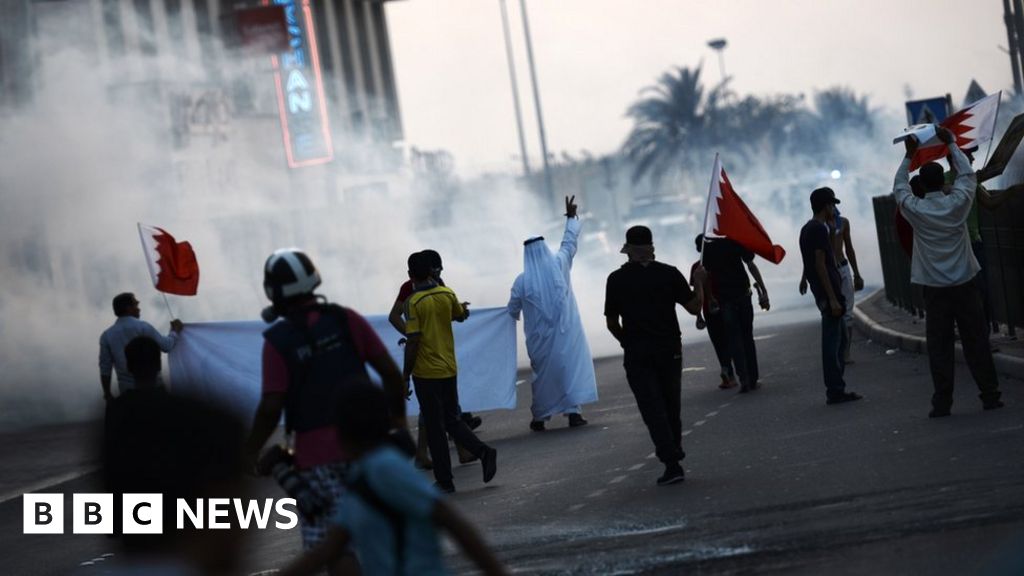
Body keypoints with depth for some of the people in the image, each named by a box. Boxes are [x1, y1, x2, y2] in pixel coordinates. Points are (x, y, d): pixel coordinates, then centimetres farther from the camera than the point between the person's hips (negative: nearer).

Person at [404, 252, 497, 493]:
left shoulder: (413, 302, -15)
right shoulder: (447, 294, 1)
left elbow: (412, 341, -17)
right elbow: (461, 316, 21)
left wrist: (405, 374, -8)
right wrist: (463, 308, 44)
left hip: (426, 373, -5)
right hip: (449, 369, 5)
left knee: (435, 428, 3)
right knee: (452, 420, 19)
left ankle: (444, 481, 8)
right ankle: (483, 452, -1)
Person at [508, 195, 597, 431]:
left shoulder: (522, 280, -4)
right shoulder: (559, 265, -2)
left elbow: (512, 311, 5)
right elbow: (570, 242, 13)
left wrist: (515, 314, 29)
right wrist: (571, 217, 27)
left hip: (540, 337, 0)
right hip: (565, 332, 0)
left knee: (543, 372, 10)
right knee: (571, 365, 2)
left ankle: (540, 417, 15)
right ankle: (573, 411, -9)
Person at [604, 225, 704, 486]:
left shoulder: (616, 279, -4)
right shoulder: (669, 273, -3)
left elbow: (611, 322, 0)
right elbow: (694, 307, -2)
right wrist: (698, 282, 15)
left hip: (636, 354, -2)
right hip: (669, 349, 2)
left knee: (653, 408, -2)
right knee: (671, 404, 19)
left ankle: (672, 463, -10)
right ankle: (674, 452, 28)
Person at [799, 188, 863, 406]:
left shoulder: (808, 229, 16)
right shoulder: (820, 229, -14)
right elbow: (820, 265, -20)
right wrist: (833, 299, -21)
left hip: (821, 291, 10)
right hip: (828, 292, -10)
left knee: (841, 337, 16)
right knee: (832, 341, -6)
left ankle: (836, 388, 18)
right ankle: (835, 391, -4)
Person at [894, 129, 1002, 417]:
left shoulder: (916, 210, -5)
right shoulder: (957, 203, -5)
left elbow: (899, 188, 15)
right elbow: (968, 175, 13)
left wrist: (909, 156, 22)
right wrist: (952, 144, 22)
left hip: (934, 288, 0)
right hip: (965, 285, 0)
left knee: (939, 346, 2)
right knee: (976, 342, 5)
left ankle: (942, 402, 0)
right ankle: (990, 395, 7)